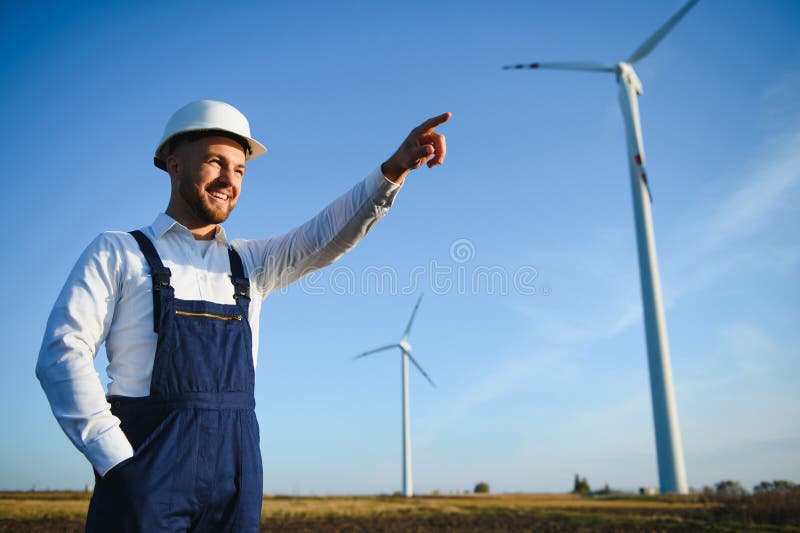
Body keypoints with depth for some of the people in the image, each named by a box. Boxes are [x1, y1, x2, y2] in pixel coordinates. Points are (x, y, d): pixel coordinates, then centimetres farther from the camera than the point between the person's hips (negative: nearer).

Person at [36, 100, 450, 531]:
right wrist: (116, 460, -17)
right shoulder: (117, 252, 3)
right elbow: (63, 355, -6)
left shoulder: (249, 264, 14)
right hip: (147, 466, -3)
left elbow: (328, 234, 2)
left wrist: (395, 168, -13)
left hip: (236, 473, 4)